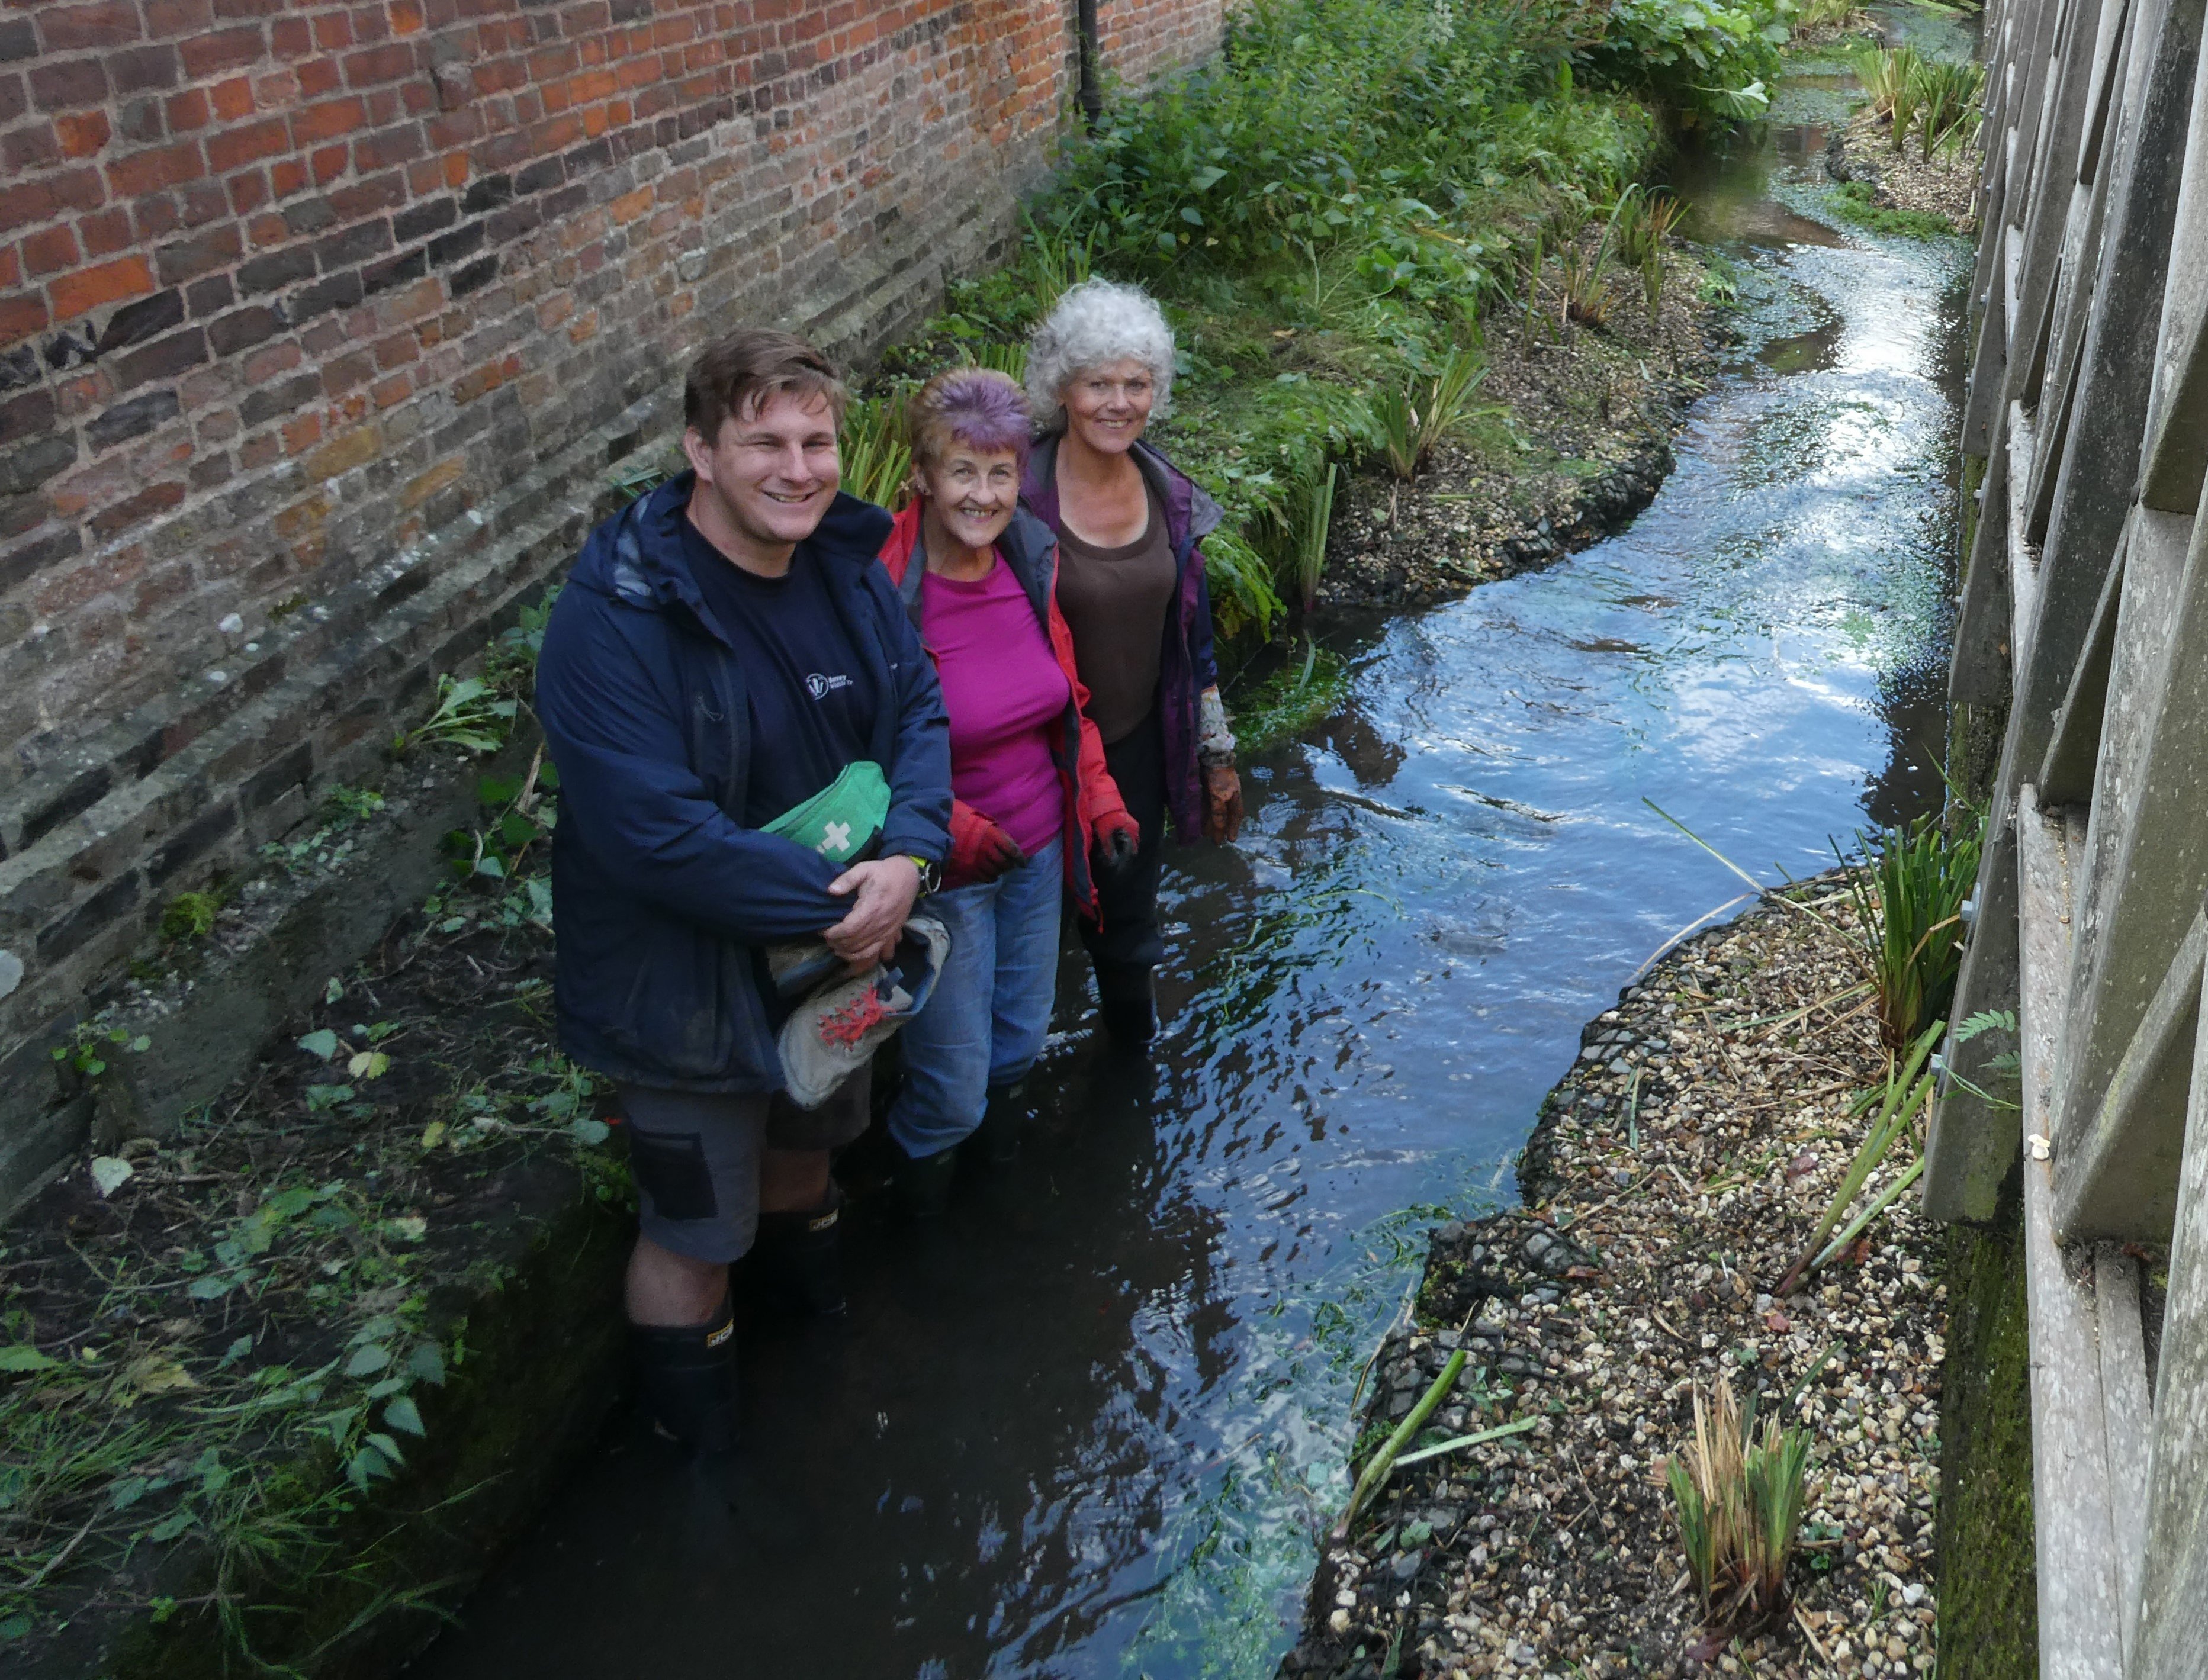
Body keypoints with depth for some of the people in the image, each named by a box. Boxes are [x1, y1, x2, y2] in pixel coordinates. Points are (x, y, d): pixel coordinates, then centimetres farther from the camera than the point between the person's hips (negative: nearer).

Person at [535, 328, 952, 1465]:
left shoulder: (844, 565, -5)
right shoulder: (615, 619, -28)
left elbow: (920, 711, -2)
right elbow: (654, 833, -32)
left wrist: (908, 858, -22)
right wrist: (831, 909, -28)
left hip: (841, 946, 7)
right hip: (687, 988, -7)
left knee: (806, 1147, 32)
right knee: (696, 1234, 12)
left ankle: (820, 1331, 63)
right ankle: (701, 1455, 39)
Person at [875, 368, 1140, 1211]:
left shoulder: (1033, 559, -4)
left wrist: (1100, 799, 5)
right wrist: (945, 824, -24)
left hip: (1039, 847, 6)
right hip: (947, 866, -6)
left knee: (1022, 1031, 24)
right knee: (954, 1074, 6)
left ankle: (999, 1110, 58)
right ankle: (920, 1158, 42)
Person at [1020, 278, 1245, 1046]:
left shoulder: (1169, 493, -2)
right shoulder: (1021, 501, -19)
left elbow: (1193, 632, 8)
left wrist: (1216, 752, 11)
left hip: (1141, 743, 4)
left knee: (1126, 913, 19)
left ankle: (1133, 1039, 45)